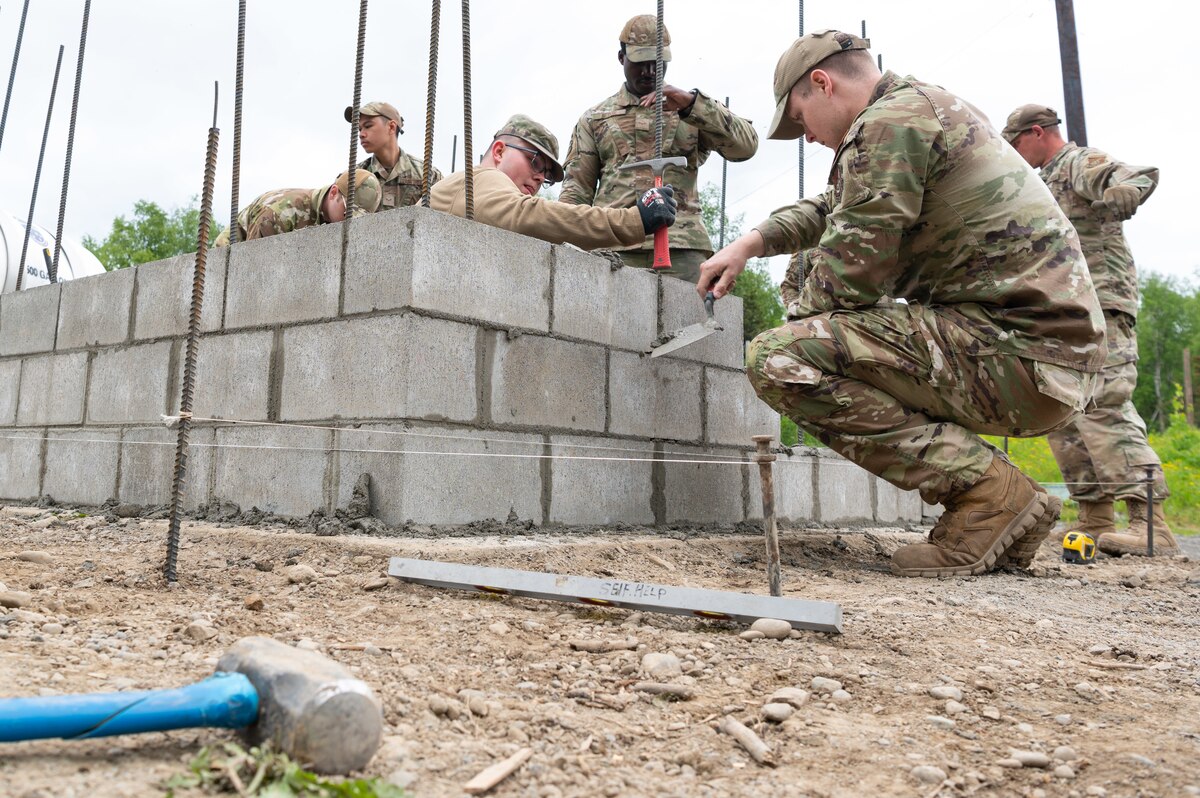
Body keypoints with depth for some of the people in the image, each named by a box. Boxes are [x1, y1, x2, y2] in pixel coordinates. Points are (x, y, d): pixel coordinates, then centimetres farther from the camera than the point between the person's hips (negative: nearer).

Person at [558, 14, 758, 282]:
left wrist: (691, 103, -8)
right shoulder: (595, 118, 21)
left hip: (681, 246, 0)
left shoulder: (696, 111, 19)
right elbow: (576, 189, 15)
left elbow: (746, 145, 3)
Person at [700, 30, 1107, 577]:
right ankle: (1006, 512, 16)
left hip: (1012, 354, -10)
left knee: (776, 359, -16)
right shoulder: (931, 108, 22)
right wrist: (752, 241, 23)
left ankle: (986, 490, -10)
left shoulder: (889, 122, -9)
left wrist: (798, 319, 8)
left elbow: (848, 274, -13)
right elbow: (830, 207, 35)